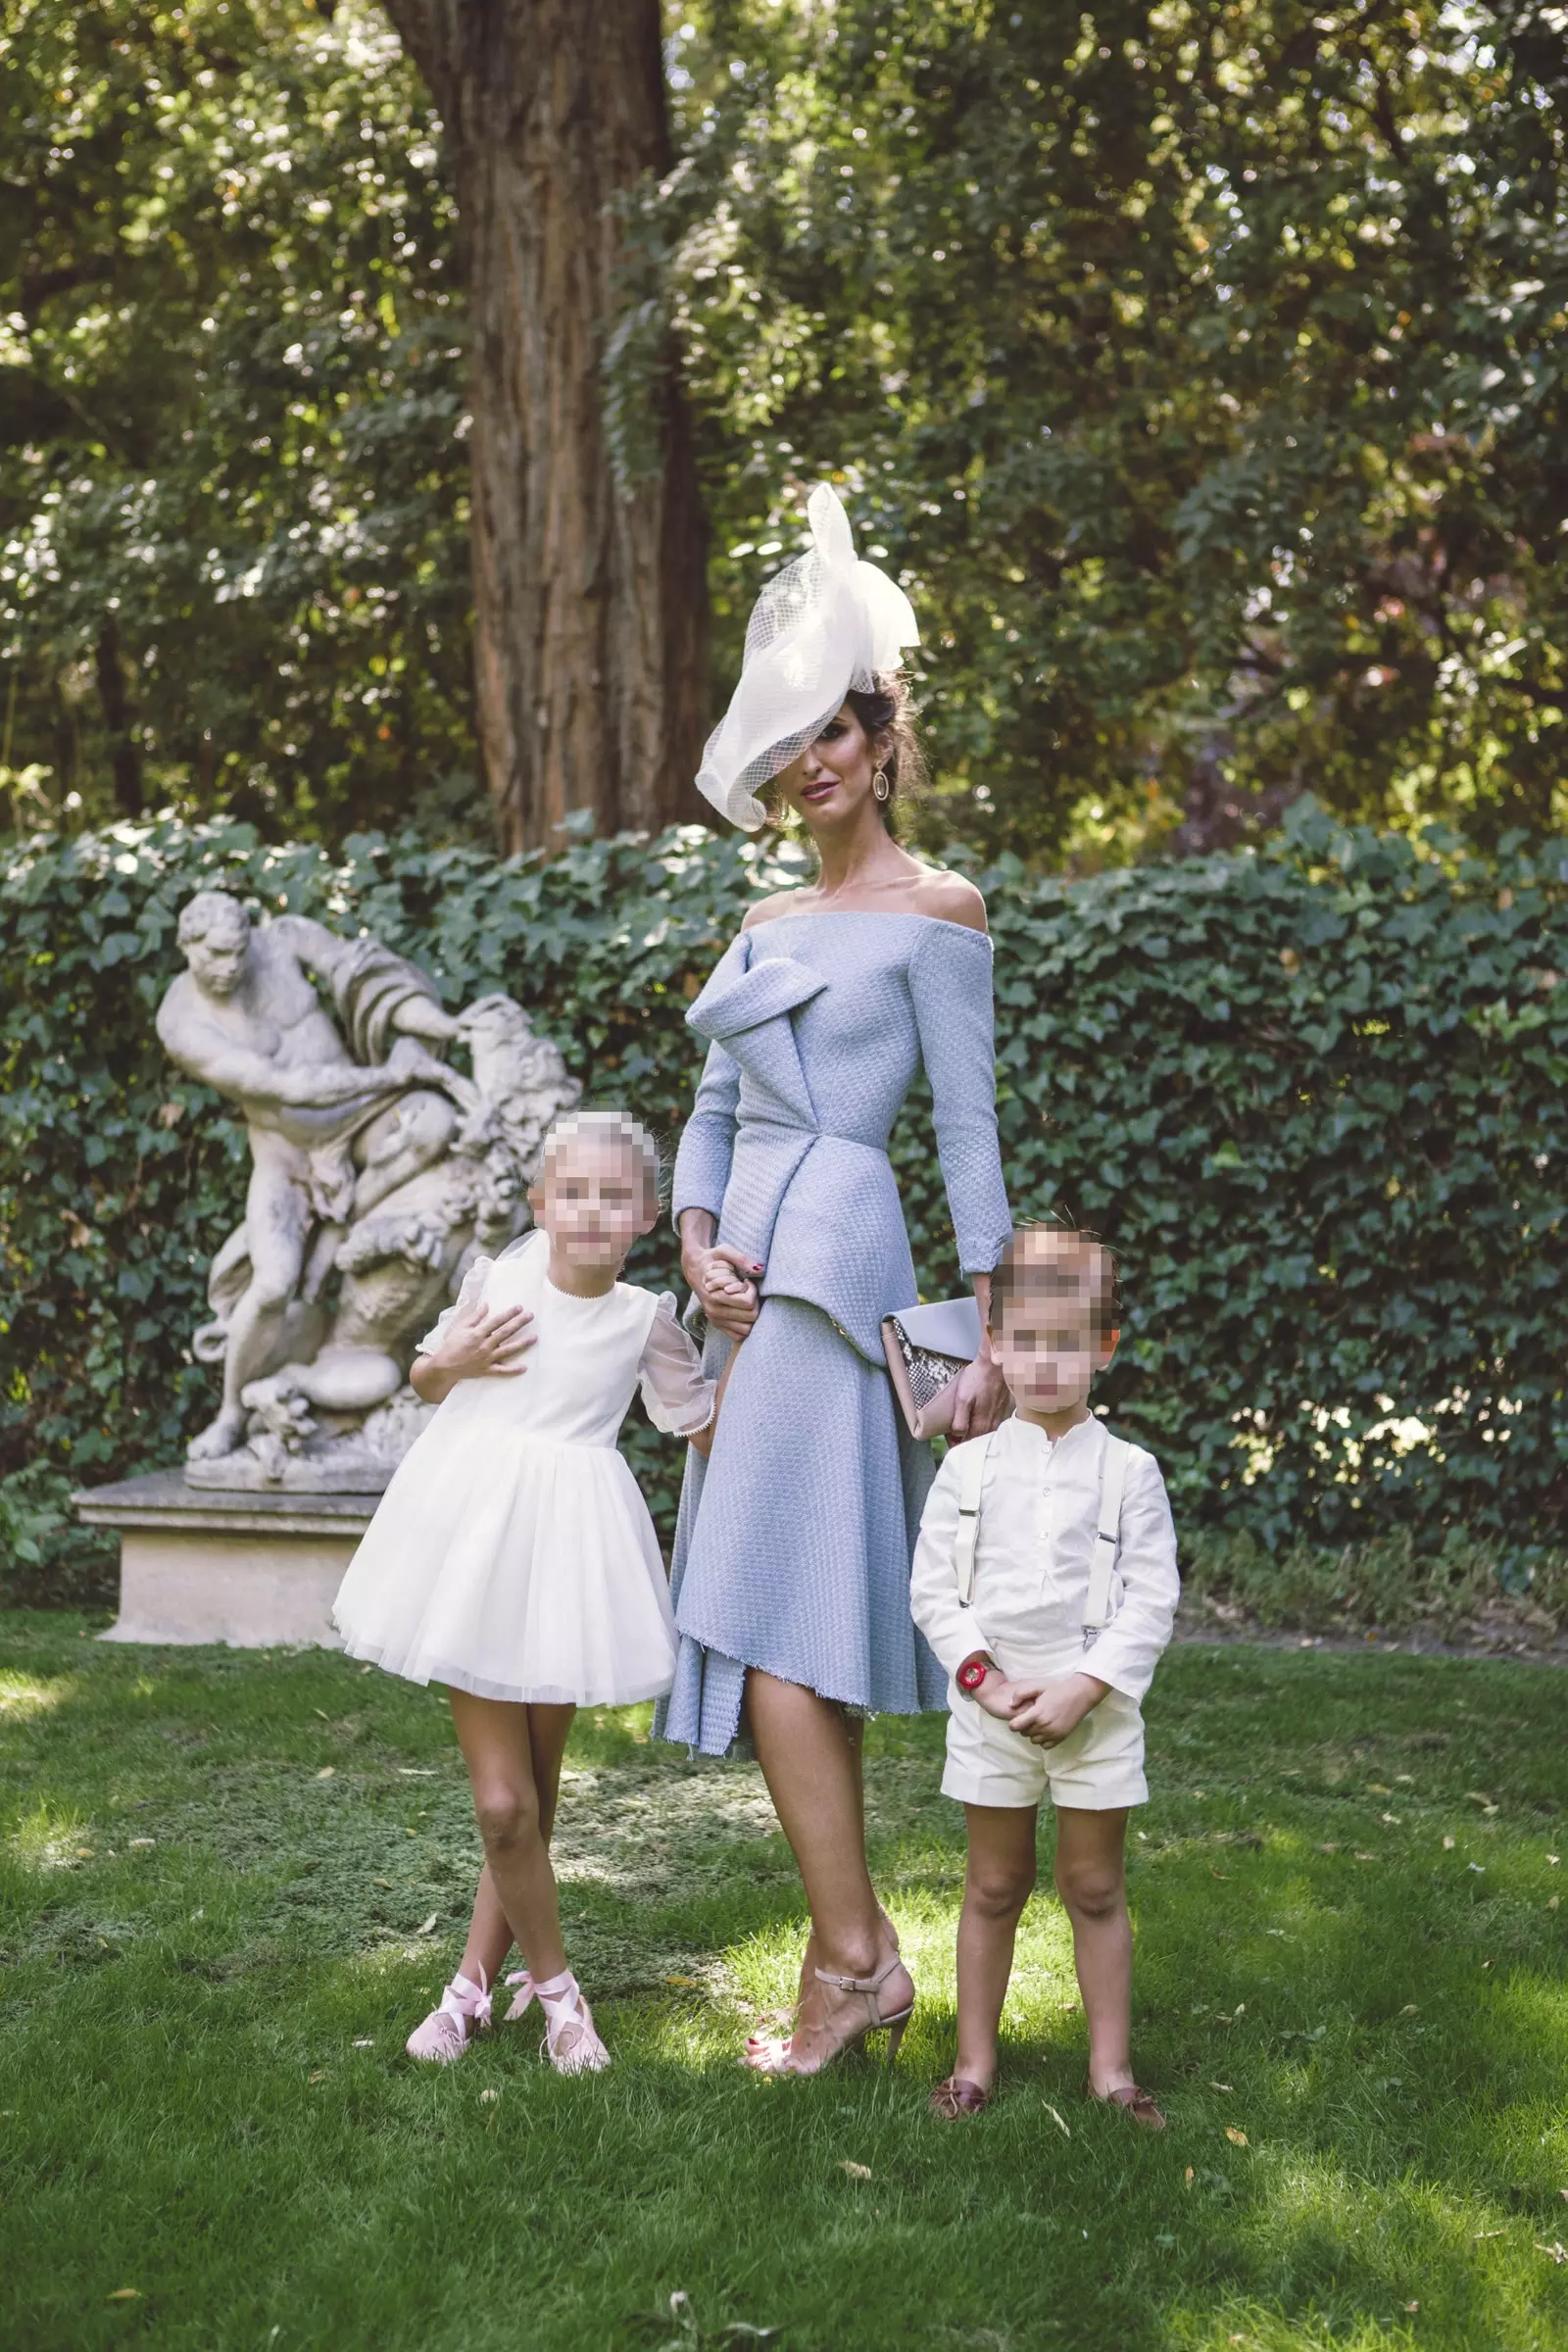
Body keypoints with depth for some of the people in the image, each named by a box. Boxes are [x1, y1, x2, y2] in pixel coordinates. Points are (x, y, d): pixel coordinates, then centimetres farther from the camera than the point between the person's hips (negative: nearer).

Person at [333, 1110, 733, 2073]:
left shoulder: (646, 1318, 0)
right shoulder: (500, 1275, 1)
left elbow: (708, 1432, 7)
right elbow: (426, 1381, 16)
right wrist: (455, 1362, -5)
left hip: (568, 1548, 1)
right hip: (473, 1530, 0)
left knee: (535, 1786, 9)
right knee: (503, 1801, -5)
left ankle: (478, 1978, 28)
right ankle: (555, 1987, 14)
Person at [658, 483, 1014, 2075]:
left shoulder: (934, 912, -2)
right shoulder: (768, 922, 19)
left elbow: (970, 1130, -5)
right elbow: (712, 1107, 17)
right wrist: (695, 1240, -2)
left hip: (835, 1257, -8)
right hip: (755, 1273, 8)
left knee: (768, 1620, -13)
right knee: (799, 1620, 7)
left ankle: (852, 1958, -8)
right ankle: (855, 1945, 13)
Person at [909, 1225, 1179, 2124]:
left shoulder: (1129, 1471, -2)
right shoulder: (968, 1467, 1)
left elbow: (1152, 1600, -6)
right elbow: (933, 1588, 0)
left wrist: (1082, 1690, -14)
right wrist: (984, 1679, -12)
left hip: (1097, 1709, -1)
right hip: (991, 1711, 1)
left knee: (1097, 1887, 7)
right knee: (994, 1887, 10)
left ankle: (1112, 2065, 17)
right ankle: (976, 2060, 19)